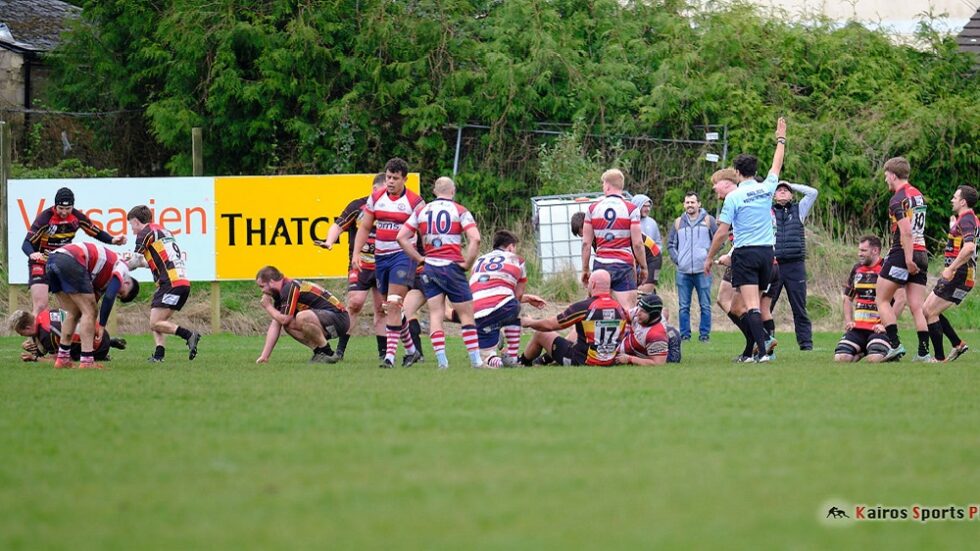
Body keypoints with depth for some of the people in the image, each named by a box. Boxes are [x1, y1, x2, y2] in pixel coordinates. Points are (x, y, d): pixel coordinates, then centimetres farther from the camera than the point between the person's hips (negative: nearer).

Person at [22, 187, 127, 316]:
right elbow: (27, 243, -23)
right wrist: (32, 254, -46)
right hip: (41, 263, -4)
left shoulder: (77, 217, -8)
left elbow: (97, 233, 5)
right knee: (40, 307, -16)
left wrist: (113, 240, -15)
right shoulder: (45, 217, -21)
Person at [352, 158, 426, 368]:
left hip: (403, 255, -6)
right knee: (391, 309, 11)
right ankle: (411, 351, 26)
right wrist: (356, 253, 3)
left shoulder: (414, 201, -5)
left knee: (393, 305, -17)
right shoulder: (376, 198, 9)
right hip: (380, 256, 6)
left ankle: (390, 354, -19)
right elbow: (364, 228, 14)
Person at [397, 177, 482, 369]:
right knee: (466, 314, 5)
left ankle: (441, 359, -7)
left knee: (435, 314, 3)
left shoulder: (421, 212, 10)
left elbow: (401, 237, 6)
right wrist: (467, 263, -5)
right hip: (452, 267, -3)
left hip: (429, 267, 3)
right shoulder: (460, 211, -1)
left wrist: (419, 258, 8)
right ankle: (475, 360, 3)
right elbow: (475, 239, -14)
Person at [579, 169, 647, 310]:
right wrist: (643, 267, 6)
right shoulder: (631, 209, -4)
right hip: (624, 265, -3)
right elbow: (637, 243, -6)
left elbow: (586, 243, 7)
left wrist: (585, 269, 15)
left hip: (600, 264, 3)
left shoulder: (593, 208, 5)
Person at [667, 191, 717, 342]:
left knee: (705, 305, -1)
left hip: (703, 271, -3)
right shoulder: (678, 223, 13)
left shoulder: (708, 220, 4)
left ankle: (704, 334, 4)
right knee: (684, 306, 4)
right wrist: (676, 259, 6)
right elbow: (670, 244, 19)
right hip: (683, 271, 3)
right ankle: (684, 334, 8)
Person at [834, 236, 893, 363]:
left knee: (875, 358, -29)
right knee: (840, 358, -15)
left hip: (878, 328, -5)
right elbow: (847, 298, 25)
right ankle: (862, 351, 16)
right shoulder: (856, 269, 14)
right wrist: (848, 321, 10)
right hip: (858, 327, 5)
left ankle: (892, 352, 7)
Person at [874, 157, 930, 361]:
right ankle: (923, 352, -3)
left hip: (902, 253, -7)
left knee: (882, 300, 5)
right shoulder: (918, 195, 14)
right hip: (922, 254, 7)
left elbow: (906, 231, -22)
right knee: (917, 308, 5)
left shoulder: (898, 199, -12)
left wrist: (908, 259, -24)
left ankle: (895, 344, -5)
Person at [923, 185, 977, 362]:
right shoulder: (966, 219, 17)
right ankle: (958, 344, 17)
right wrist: (953, 226, 25)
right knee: (927, 310, 15)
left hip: (958, 276, -10)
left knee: (930, 313, -7)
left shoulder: (966, 220, -15)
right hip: (955, 276, 10)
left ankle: (939, 357, -4)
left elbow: (969, 247, -31)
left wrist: (951, 269, -30)